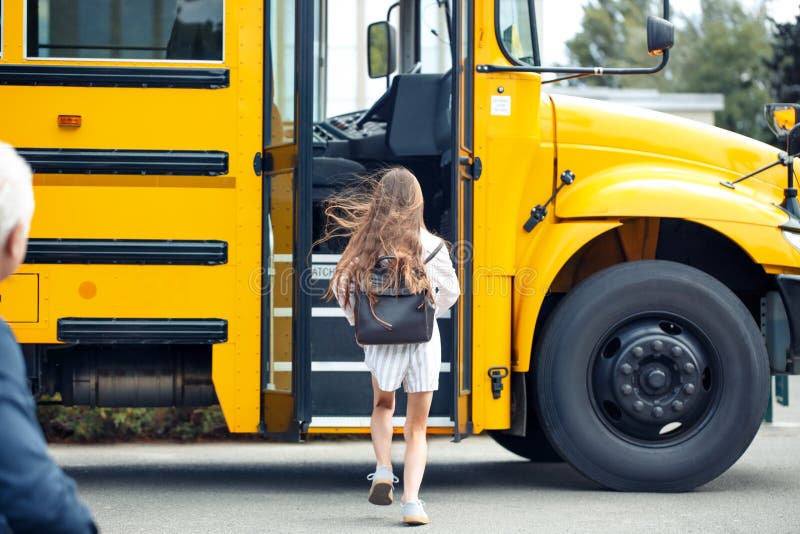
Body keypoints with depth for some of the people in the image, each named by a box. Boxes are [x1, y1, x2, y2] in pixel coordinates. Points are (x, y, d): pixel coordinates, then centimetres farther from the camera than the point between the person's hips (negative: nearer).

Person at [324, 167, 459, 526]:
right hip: (423, 339, -1)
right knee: (416, 428, 10)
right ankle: (411, 502, -1)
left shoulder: (366, 241, -5)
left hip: (382, 339, 1)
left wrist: (360, 322, 13)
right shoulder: (429, 246, -8)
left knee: (382, 405, 30)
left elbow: (341, 285, -3)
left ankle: (383, 470, 11)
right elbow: (450, 292, 3)